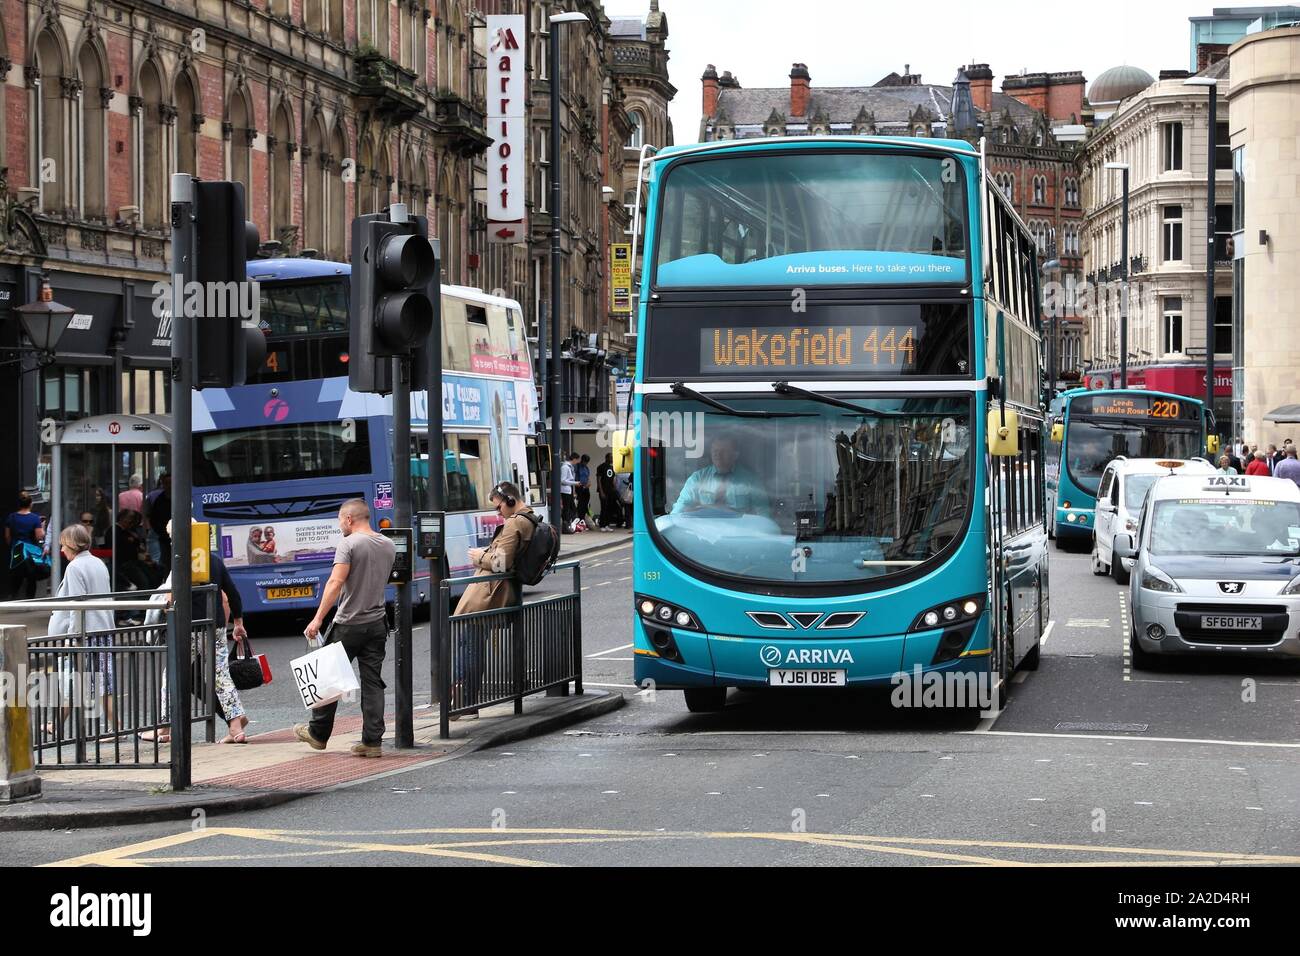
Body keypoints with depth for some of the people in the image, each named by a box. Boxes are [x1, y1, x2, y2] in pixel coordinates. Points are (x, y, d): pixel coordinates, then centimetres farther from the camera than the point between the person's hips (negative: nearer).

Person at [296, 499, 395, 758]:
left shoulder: (349, 544, -13)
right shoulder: (388, 546, 8)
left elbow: (336, 582, -22)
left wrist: (318, 619, -25)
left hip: (348, 624, -6)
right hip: (377, 624, 6)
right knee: (373, 682, 4)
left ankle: (318, 734, 19)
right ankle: (372, 741, 0)